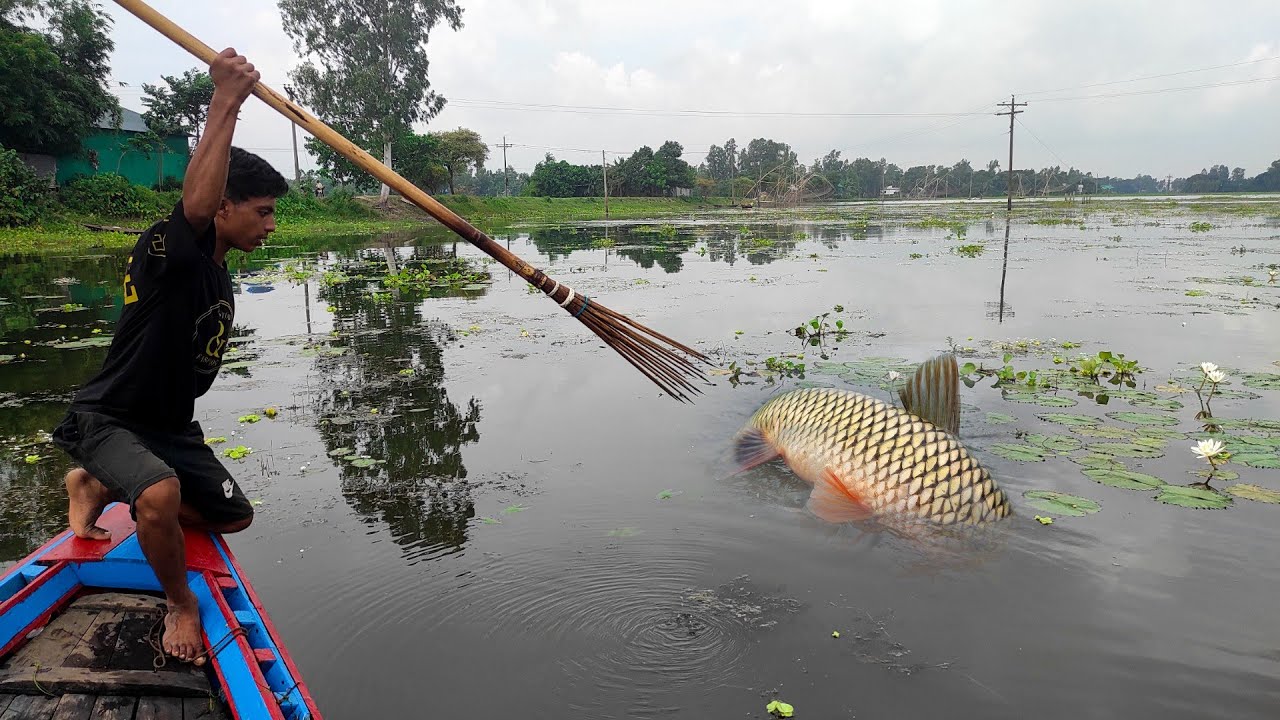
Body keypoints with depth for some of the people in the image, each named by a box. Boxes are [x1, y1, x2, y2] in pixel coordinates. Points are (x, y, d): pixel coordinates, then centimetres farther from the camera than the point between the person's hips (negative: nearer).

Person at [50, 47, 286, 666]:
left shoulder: (219, 274, 4)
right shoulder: (164, 250, -25)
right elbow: (196, 205, -40)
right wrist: (225, 105, -44)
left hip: (171, 425, 8)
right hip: (106, 419, -8)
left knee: (233, 517, 13)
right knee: (162, 493, -37)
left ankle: (98, 487, 31)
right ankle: (180, 604, -8)